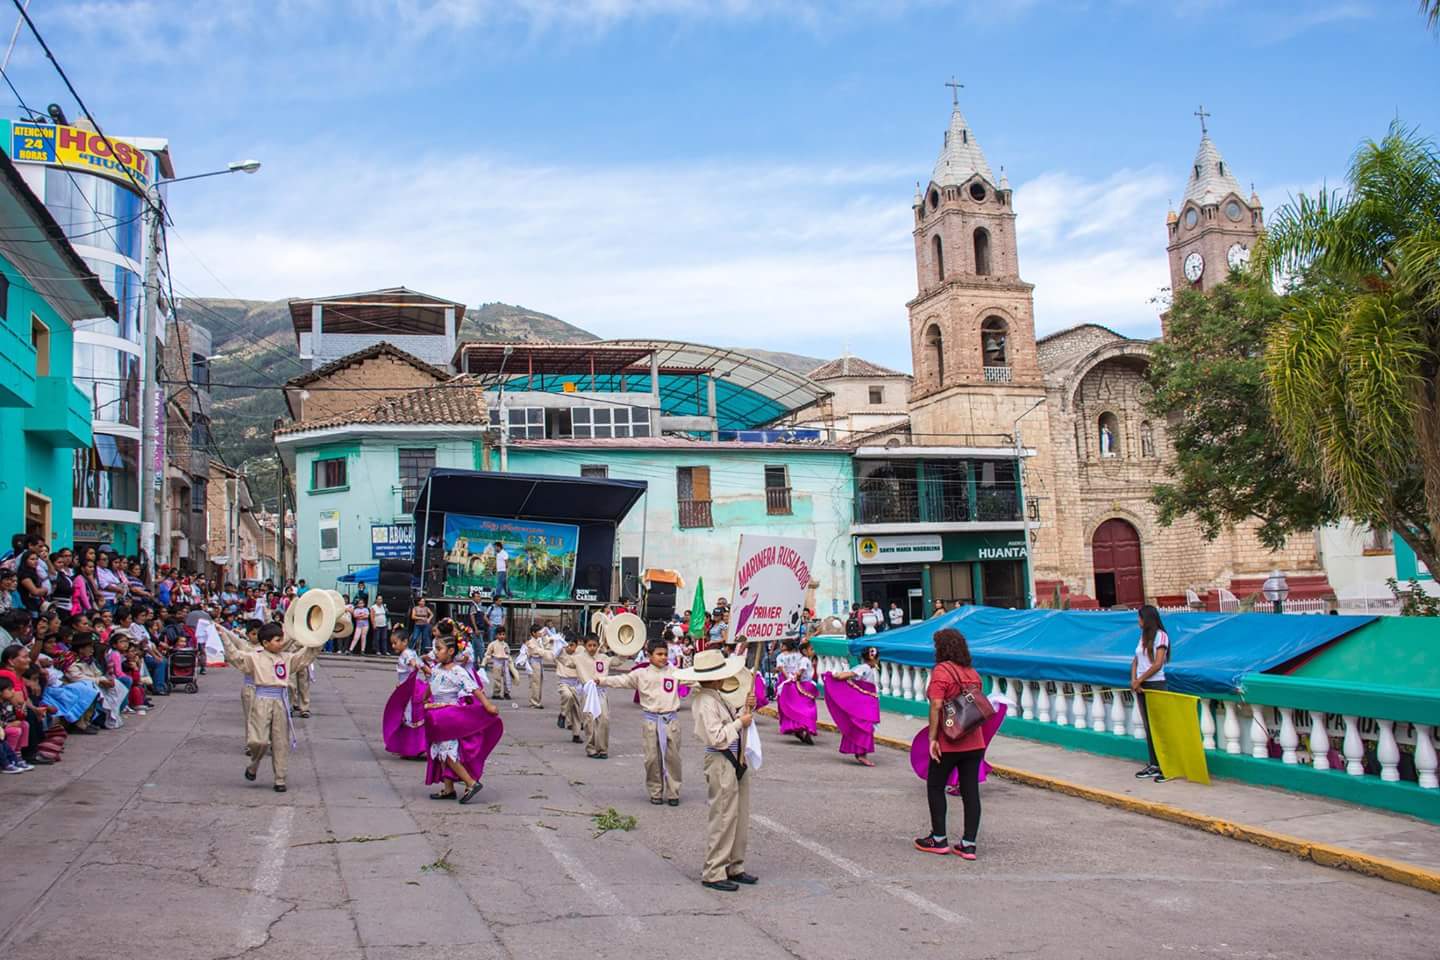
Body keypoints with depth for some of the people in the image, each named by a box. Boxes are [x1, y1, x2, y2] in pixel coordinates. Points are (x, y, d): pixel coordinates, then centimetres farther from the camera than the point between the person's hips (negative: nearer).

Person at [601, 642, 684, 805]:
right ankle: (655, 793, 16)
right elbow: (622, 680, -3)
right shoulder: (641, 674, 2)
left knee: (672, 757, 2)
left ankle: (673, 793, 12)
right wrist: (602, 681, -13)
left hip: (671, 719, 1)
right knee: (652, 758, 3)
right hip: (651, 720, -1)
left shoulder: (674, 672, 6)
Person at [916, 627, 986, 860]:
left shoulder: (941, 671, -11)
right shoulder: (972, 673, 9)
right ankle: (968, 844, 9)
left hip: (949, 744, -6)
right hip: (975, 742, 6)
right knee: (970, 791, 7)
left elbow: (936, 707, -18)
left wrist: (932, 738, -16)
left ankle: (939, 839, 16)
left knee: (935, 787, 10)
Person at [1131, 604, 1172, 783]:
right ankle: (1154, 765, 16)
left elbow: (1157, 664, -16)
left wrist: (1139, 680, -10)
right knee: (1148, 727, 10)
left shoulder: (1160, 636, -9)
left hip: (1155, 685, -8)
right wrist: (1133, 680, -4)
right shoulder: (1143, 636, 14)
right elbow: (1136, 660, 12)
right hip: (1141, 686, 8)